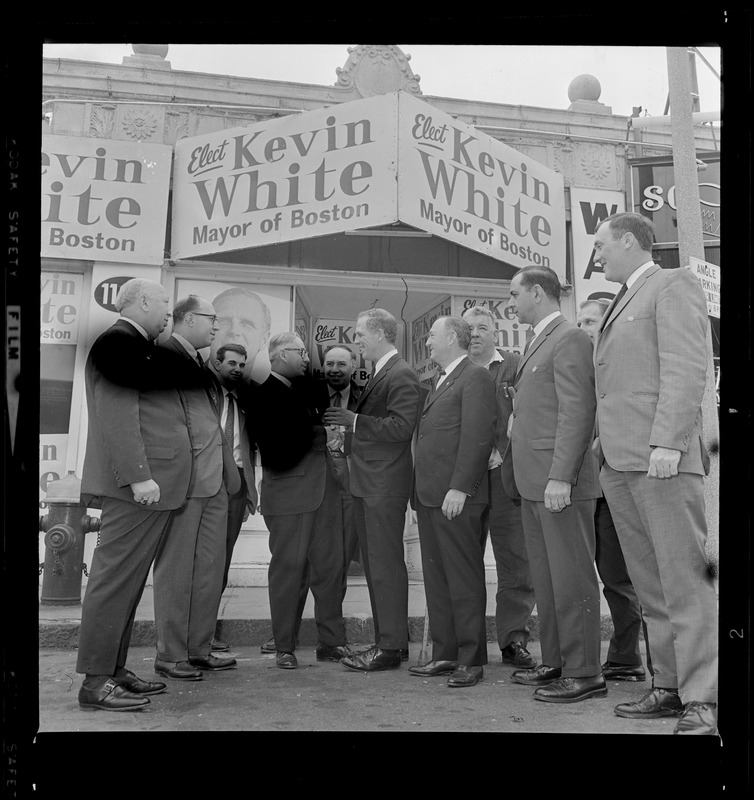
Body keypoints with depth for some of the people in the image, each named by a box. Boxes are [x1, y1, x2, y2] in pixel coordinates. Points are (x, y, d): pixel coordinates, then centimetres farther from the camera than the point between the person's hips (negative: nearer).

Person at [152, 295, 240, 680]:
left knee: (210, 570, 12)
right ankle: (170, 655, 11)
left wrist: (230, 473, 15)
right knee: (176, 570, 1)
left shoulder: (201, 364, 19)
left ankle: (198, 649, 22)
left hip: (214, 483, 9)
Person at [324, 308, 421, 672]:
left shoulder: (401, 375, -12)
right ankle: (388, 639, 24)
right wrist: (345, 423, 7)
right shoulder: (377, 373, 18)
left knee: (386, 564, -4)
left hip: (385, 484, -10)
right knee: (374, 564, 14)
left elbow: (401, 426, -21)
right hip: (366, 483, 10)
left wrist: (353, 420, -20)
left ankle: (390, 647, 5)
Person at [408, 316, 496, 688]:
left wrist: (459, 488, -21)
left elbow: (477, 437, -15)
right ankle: (444, 653, 19)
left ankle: (471, 660, 6)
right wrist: (420, 494, 16)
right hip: (430, 496, 9)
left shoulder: (476, 378, -6)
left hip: (455, 497, -9)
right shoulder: (441, 381, 23)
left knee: (464, 580, -2)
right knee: (436, 579, 11)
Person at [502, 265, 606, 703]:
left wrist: (561, 477, -23)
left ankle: (585, 672, 7)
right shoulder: (540, 342, 20)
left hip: (560, 484, -10)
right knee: (545, 578, 14)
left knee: (571, 578, -2)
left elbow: (577, 413, -18)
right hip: (534, 484, 10)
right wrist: (515, 469, 14)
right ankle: (555, 662, 24)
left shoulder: (571, 340, -10)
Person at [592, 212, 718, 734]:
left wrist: (667, 443, -20)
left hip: (662, 458, -8)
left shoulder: (674, 285, 1)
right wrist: (603, 442, 13)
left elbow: (686, 368, -12)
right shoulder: (622, 303, 26)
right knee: (650, 585, 8)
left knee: (684, 581, -7)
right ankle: (670, 687, 15)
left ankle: (703, 702, -2)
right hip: (618, 462, 8)